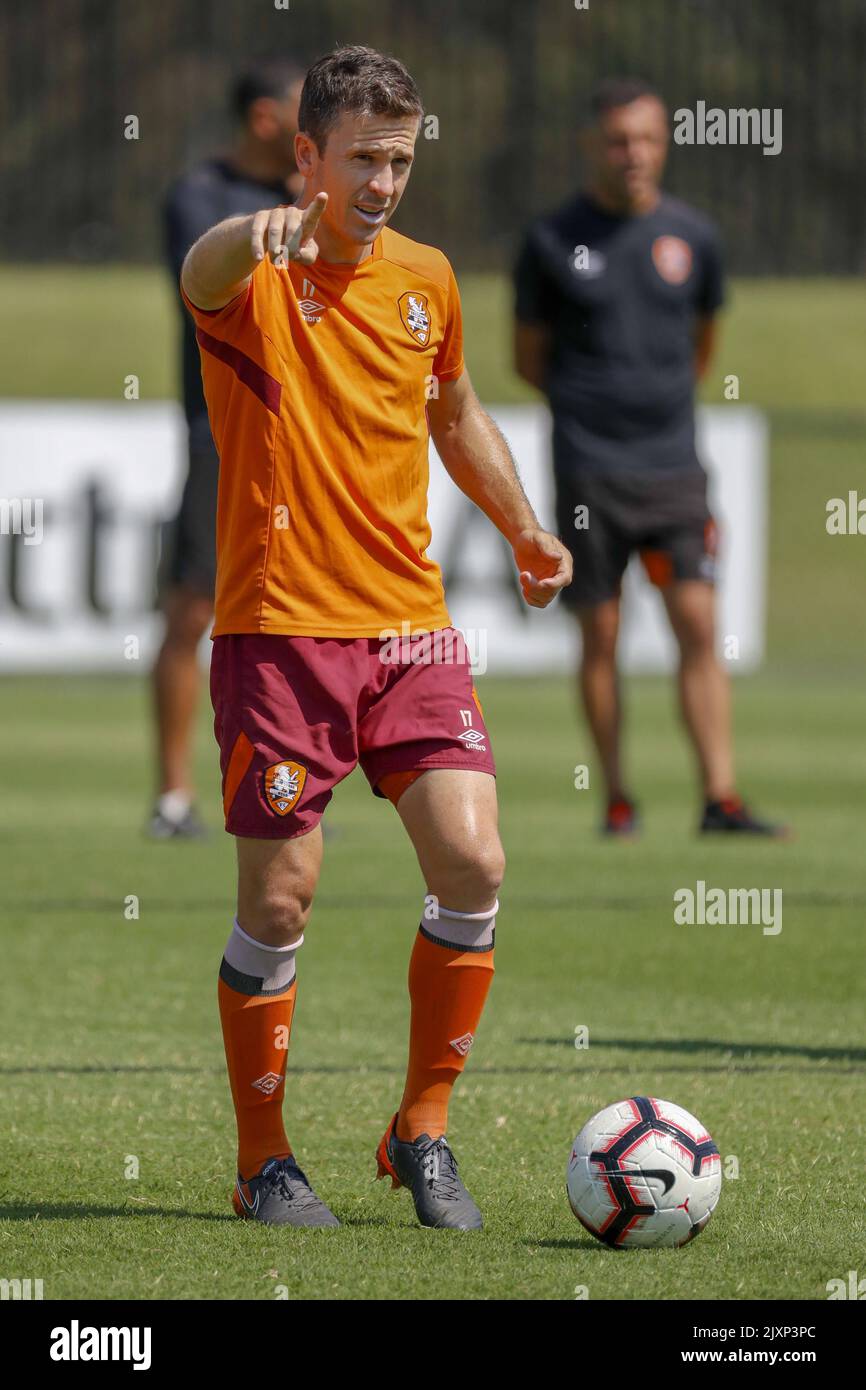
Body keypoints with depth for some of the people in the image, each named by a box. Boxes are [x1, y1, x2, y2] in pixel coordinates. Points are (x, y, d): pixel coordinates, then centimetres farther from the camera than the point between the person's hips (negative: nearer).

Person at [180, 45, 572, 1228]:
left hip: (410, 621, 4)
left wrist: (522, 528, 28)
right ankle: (264, 1164, 13)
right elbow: (205, 275, -35)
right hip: (279, 628, -4)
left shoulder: (426, 278, 9)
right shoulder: (257, 279, -8)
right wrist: (258, 233, -56)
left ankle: (423, 1133, 6)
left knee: (472, 865, -10)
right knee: (278, 902, -3)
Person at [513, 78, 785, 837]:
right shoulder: (553, 240, 0)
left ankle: (721, 797, -8)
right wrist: (590, 402, 8)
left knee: (698, 625, -7)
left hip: (673, 466, 2)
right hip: (589, 473, -2)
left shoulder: (693, 237, 6)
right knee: (601, 634, 1)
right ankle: (617, 797, 10)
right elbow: (530, 355, 9)